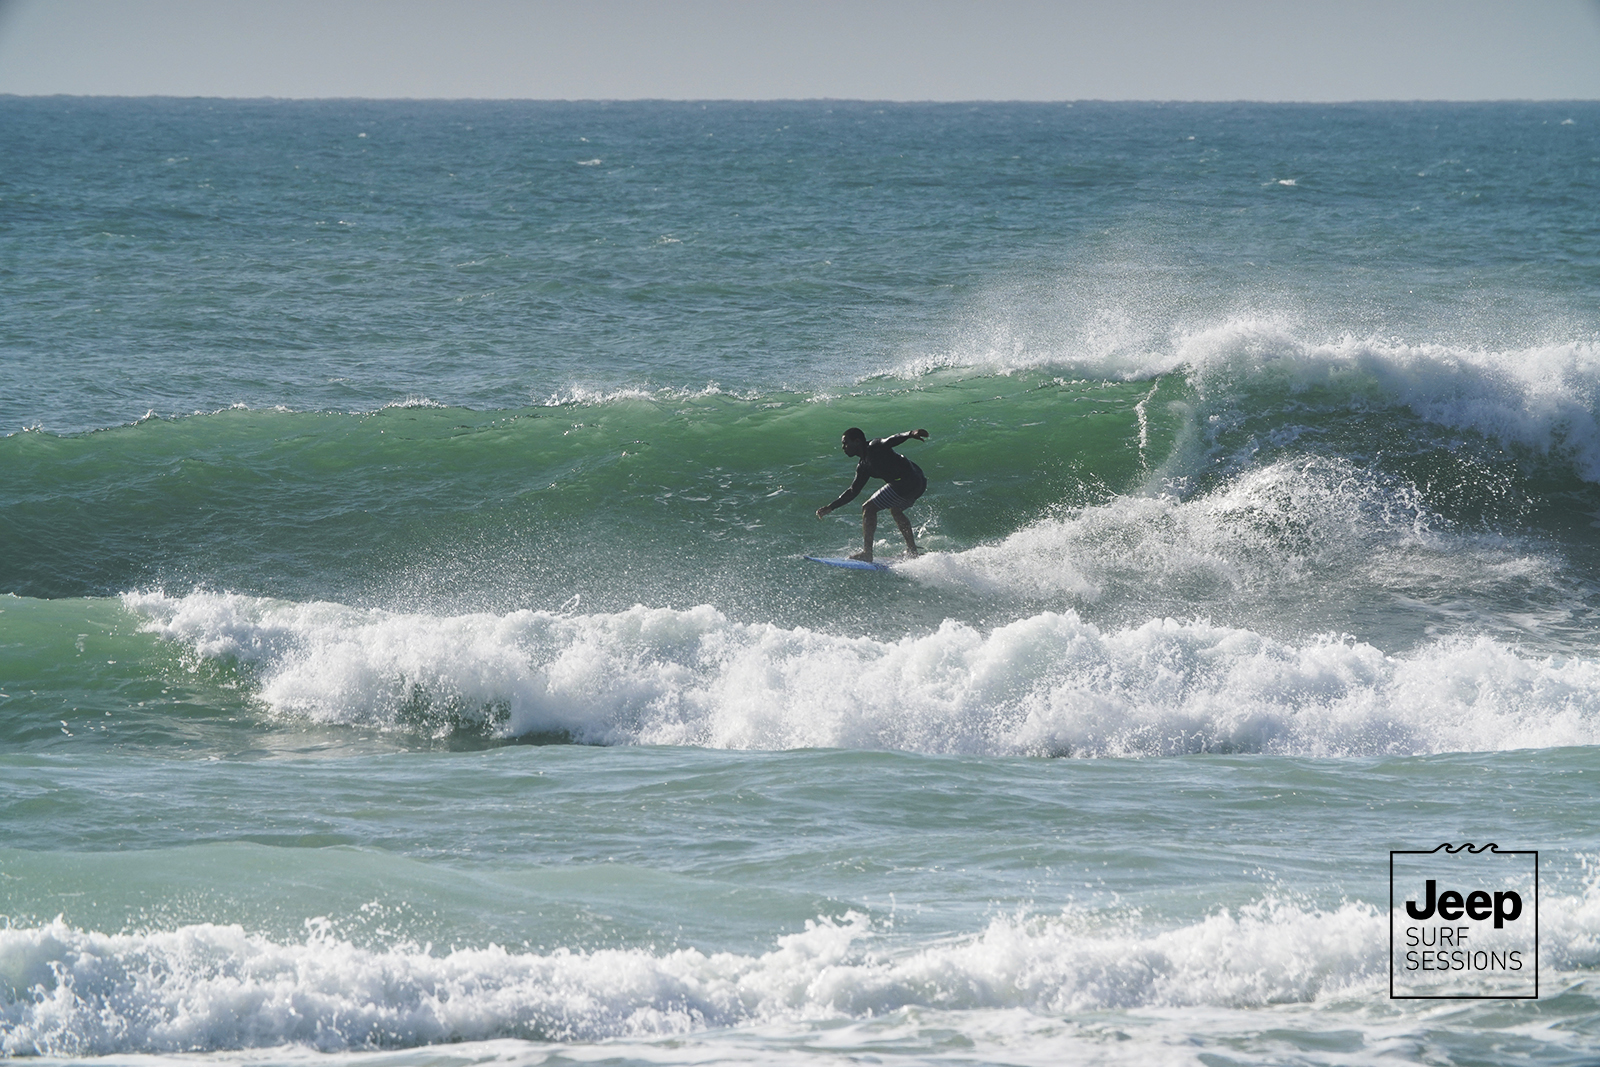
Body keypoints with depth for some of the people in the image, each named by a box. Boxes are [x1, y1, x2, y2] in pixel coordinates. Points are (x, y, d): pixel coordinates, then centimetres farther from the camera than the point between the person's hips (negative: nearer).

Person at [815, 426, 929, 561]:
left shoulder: (875, 447, -6)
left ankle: (867, 554, -9)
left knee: (868, 508, -6)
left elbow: (892, 440, -24)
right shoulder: (863, 466, 21)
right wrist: (830, 507, 27)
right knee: (895, 510, 36)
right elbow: (853, 491, 28)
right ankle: (913, 551, 45)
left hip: (907, 480, -11)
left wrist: (911, 434, -44)